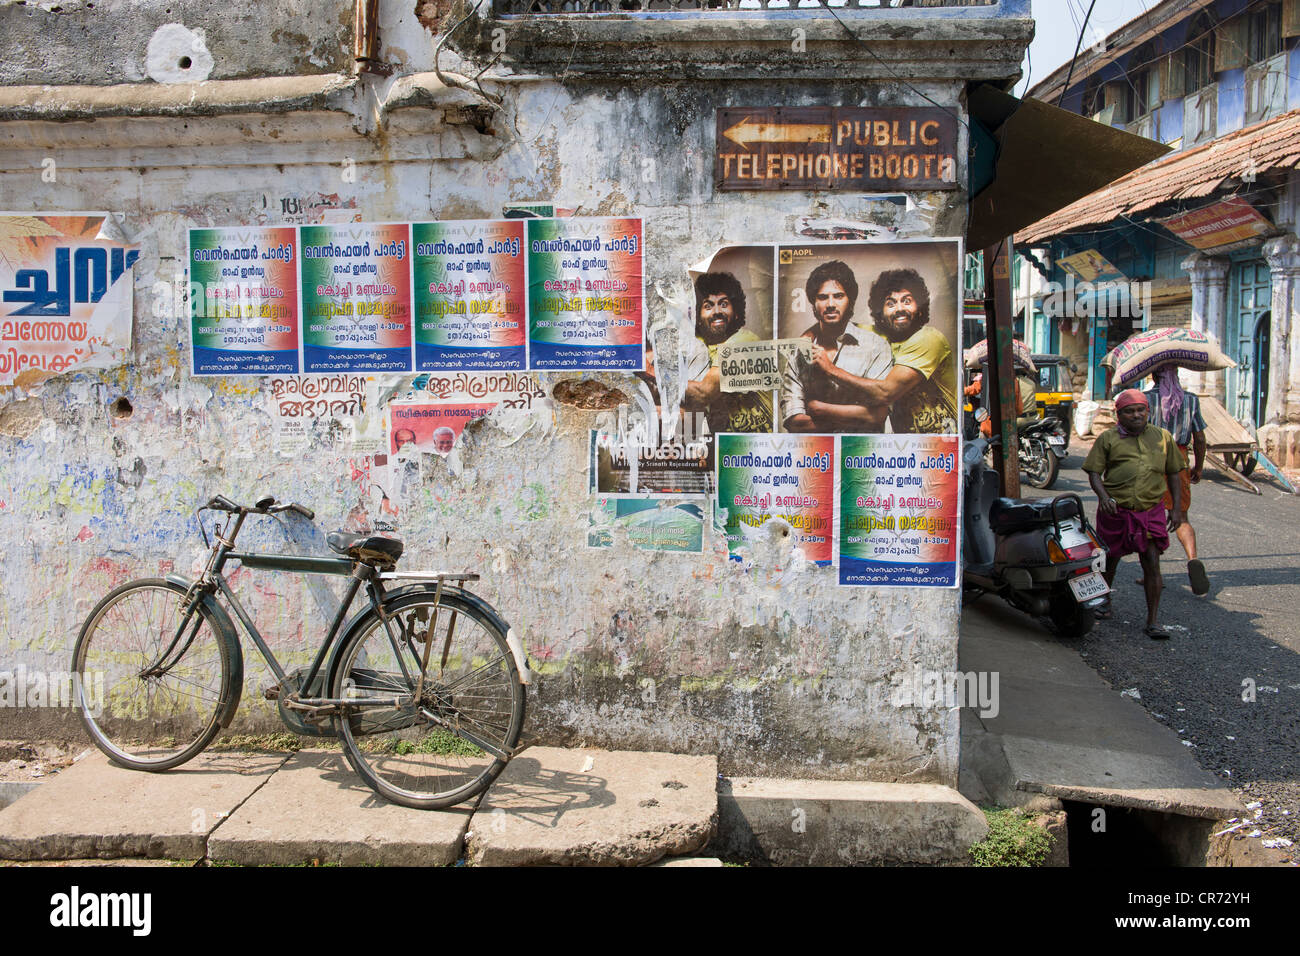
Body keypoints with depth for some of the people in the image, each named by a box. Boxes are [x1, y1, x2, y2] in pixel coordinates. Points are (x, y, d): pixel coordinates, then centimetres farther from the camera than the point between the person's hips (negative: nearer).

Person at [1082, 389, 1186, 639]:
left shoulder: (1162, 437, 9)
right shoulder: (1108, 438, 3)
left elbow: (1173, 474, 15)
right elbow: (1094, 472, 0)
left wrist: (1176, 508, 9)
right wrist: (1104, 496, -18)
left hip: (1151, 510, 0)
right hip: (1115, 509, 0)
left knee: (1152, 563, -7)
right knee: (1110, 559, 14)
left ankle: (1152, 621, -3)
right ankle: (1104, 602, 38)